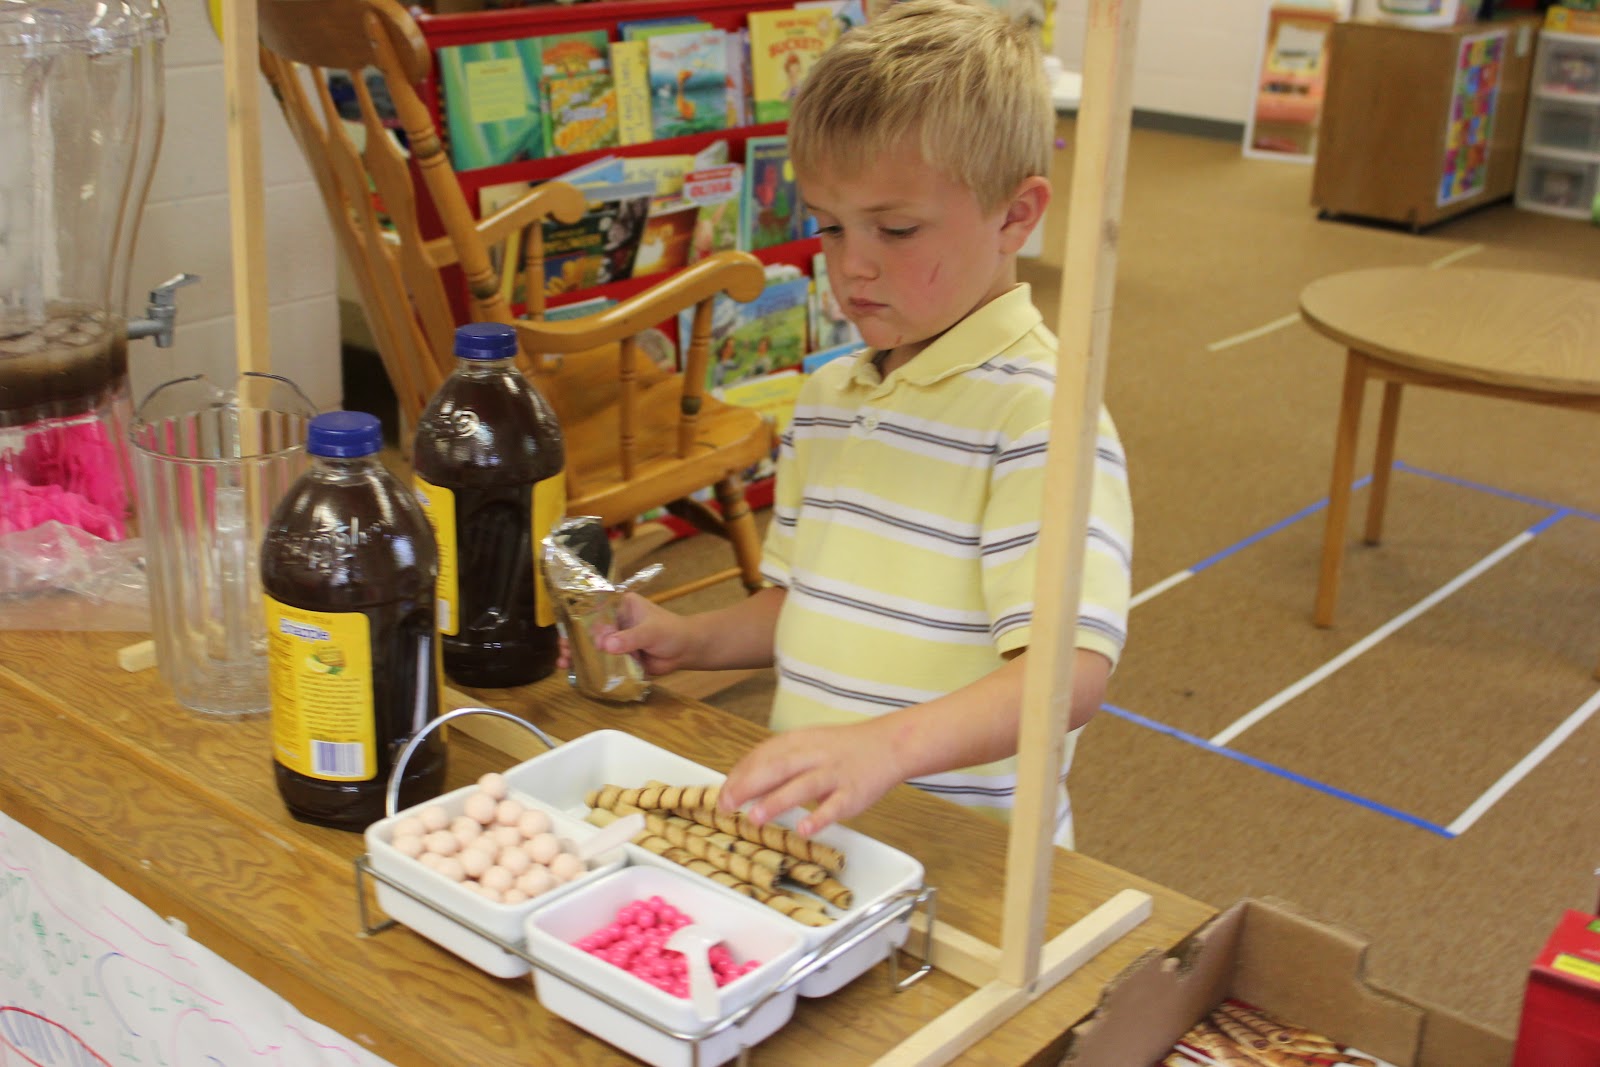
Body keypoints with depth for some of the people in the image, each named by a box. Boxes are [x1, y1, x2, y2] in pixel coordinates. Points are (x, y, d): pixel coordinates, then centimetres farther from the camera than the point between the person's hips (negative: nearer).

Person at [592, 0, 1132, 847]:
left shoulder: (1039, 411, -14)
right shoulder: (827, 398, 12)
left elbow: (1071, 668, -24)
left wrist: (888, 744, -37)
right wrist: (690, 640, 8)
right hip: (813, 822, 6)